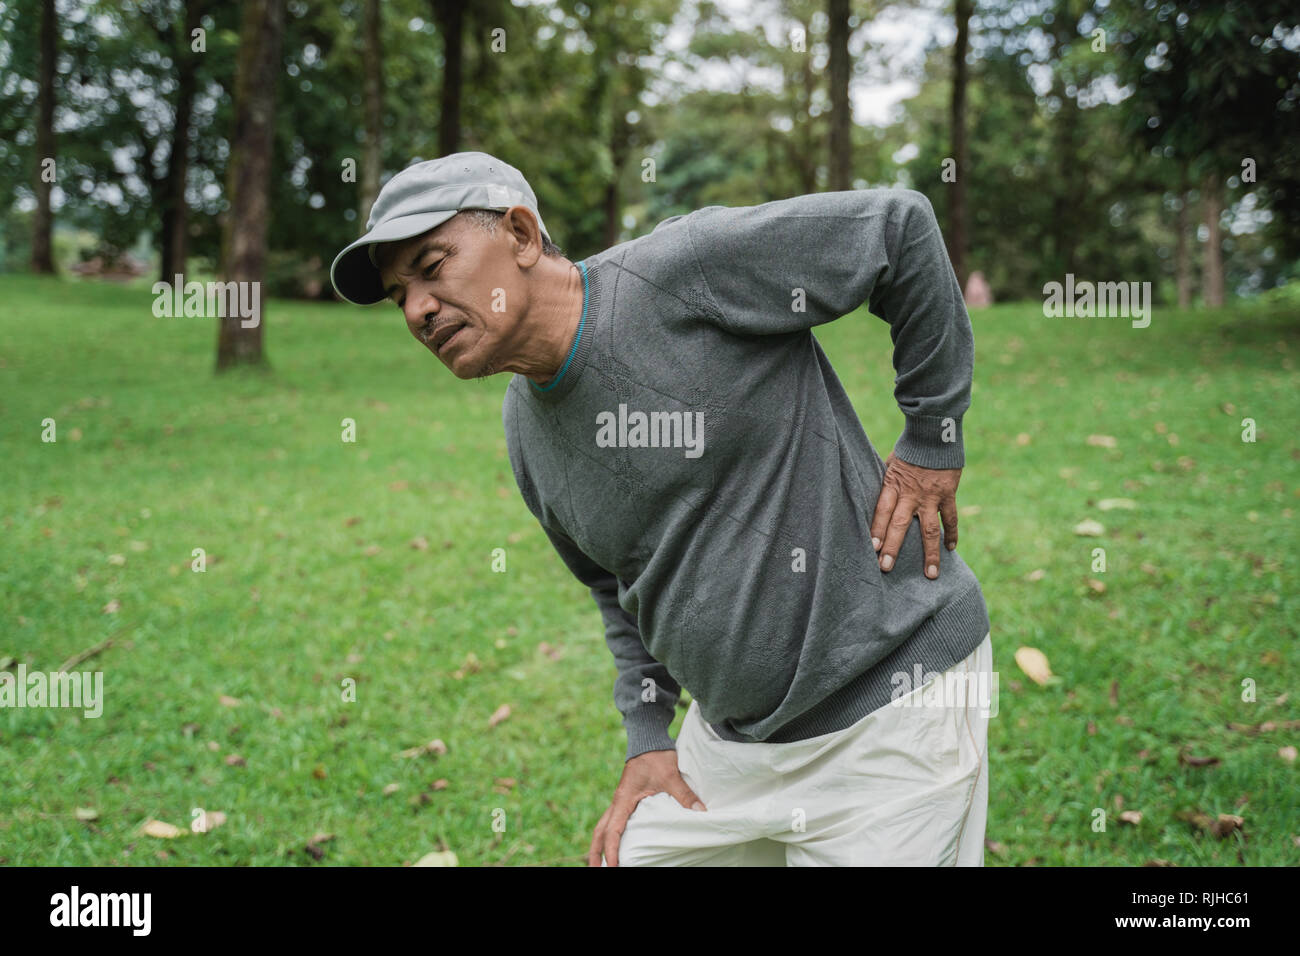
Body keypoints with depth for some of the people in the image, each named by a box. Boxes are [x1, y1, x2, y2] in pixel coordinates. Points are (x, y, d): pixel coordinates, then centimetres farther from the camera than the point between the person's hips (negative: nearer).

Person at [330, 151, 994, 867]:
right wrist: (647, 739, 11)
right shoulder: (525, 430, 6)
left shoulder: (683, 270, -18)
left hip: (891, 708, -6)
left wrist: (933, 440, -12)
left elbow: (896, 224, -15)